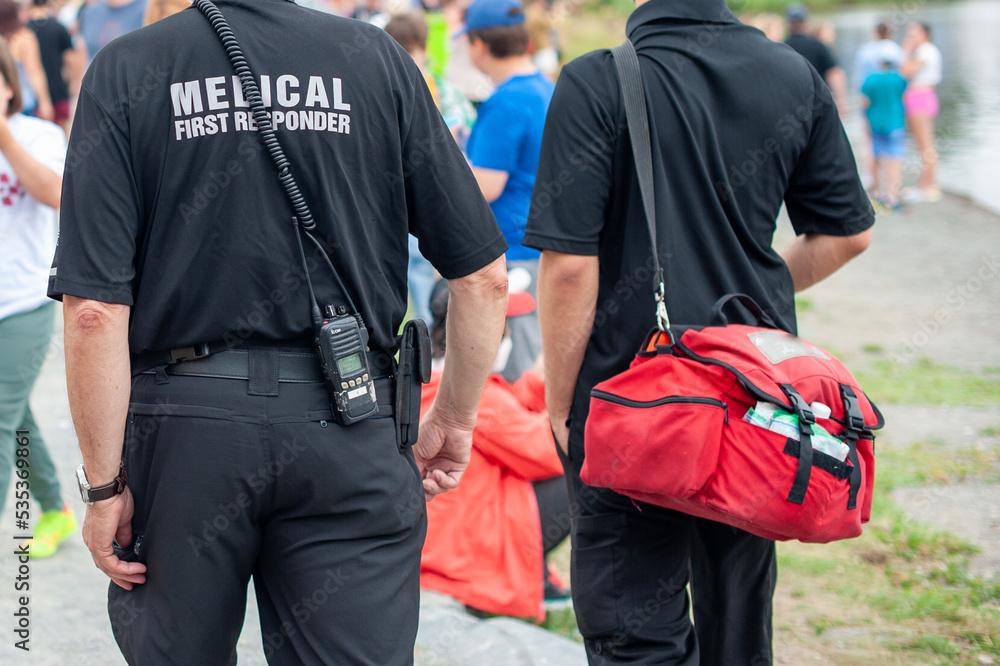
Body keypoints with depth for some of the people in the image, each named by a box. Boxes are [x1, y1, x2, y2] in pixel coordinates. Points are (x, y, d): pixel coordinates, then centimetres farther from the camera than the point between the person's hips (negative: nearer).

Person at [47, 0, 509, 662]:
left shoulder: (126, 70, -3)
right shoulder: (376, 57, 2)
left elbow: (95, 310, -11)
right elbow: (482, 274, 1)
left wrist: (105, 484, -4)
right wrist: (454, 421, 14)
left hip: (183, 424, -1)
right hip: (350, 432, 1)